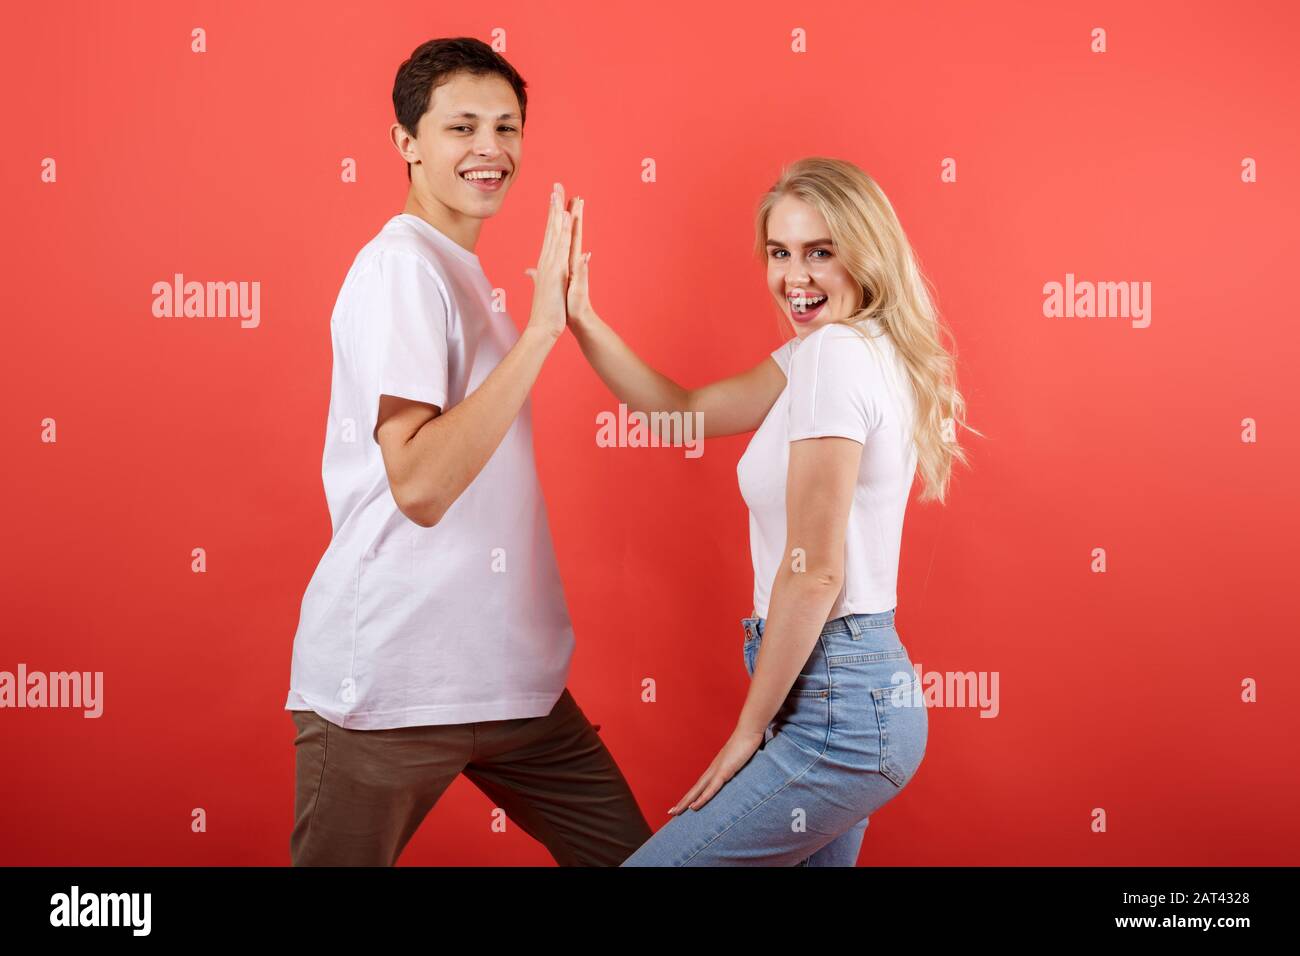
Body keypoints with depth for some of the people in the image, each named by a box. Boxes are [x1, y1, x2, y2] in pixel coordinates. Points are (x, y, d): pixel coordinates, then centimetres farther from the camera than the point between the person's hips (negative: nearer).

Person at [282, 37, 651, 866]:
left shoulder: (457, 272, 15)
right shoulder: (402, 265, -13)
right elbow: (418, 482, -25)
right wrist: (538, 329, -25)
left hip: (502, 672, 9)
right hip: (388, 685, -9)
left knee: (628, 851, 10)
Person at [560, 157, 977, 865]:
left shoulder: (836, 354, -17)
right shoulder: (863, 349, 12)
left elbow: (813, 573, -19)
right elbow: (683, 409, 17)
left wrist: (750, 728, -11)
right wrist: (580, 317, 6)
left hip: (834, 707, -10)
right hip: (874, 687, 10)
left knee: (659, 858, -4)